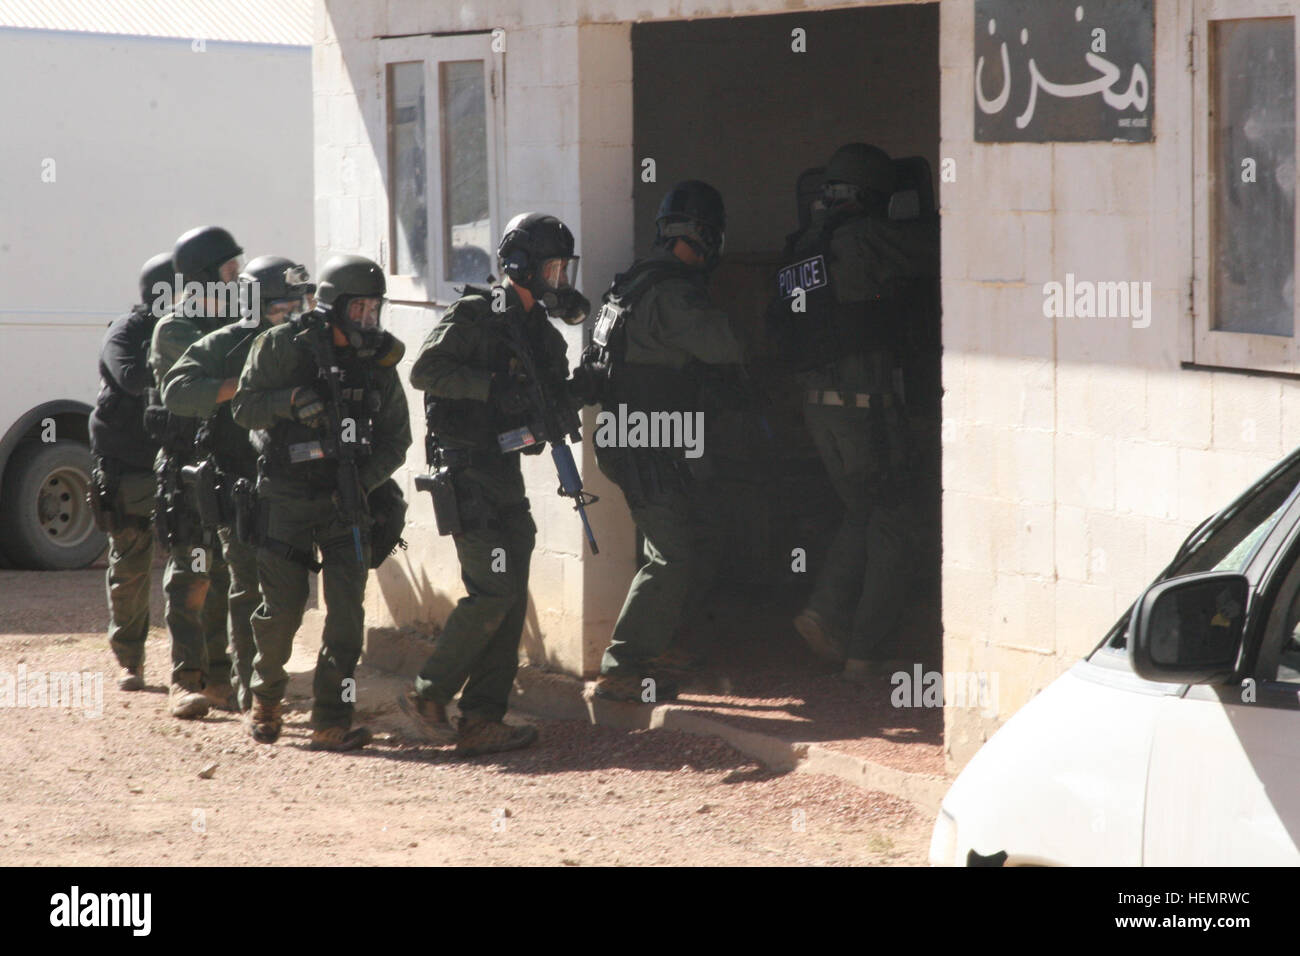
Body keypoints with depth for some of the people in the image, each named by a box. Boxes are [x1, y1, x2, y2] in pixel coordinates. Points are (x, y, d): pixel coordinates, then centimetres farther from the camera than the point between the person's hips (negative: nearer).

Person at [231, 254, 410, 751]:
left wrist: (364, 482, -5)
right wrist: (291, 401, -24)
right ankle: (266, 700, 26)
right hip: (286, 499, -3)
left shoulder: (377, 359, 5)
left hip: (345, 502, 3)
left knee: (347, 609, -8)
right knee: (283, 608, 0)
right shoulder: (282, 346, -6)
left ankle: (331, 720, -5)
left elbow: (395, 438, 10)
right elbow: (243, 407, -6)